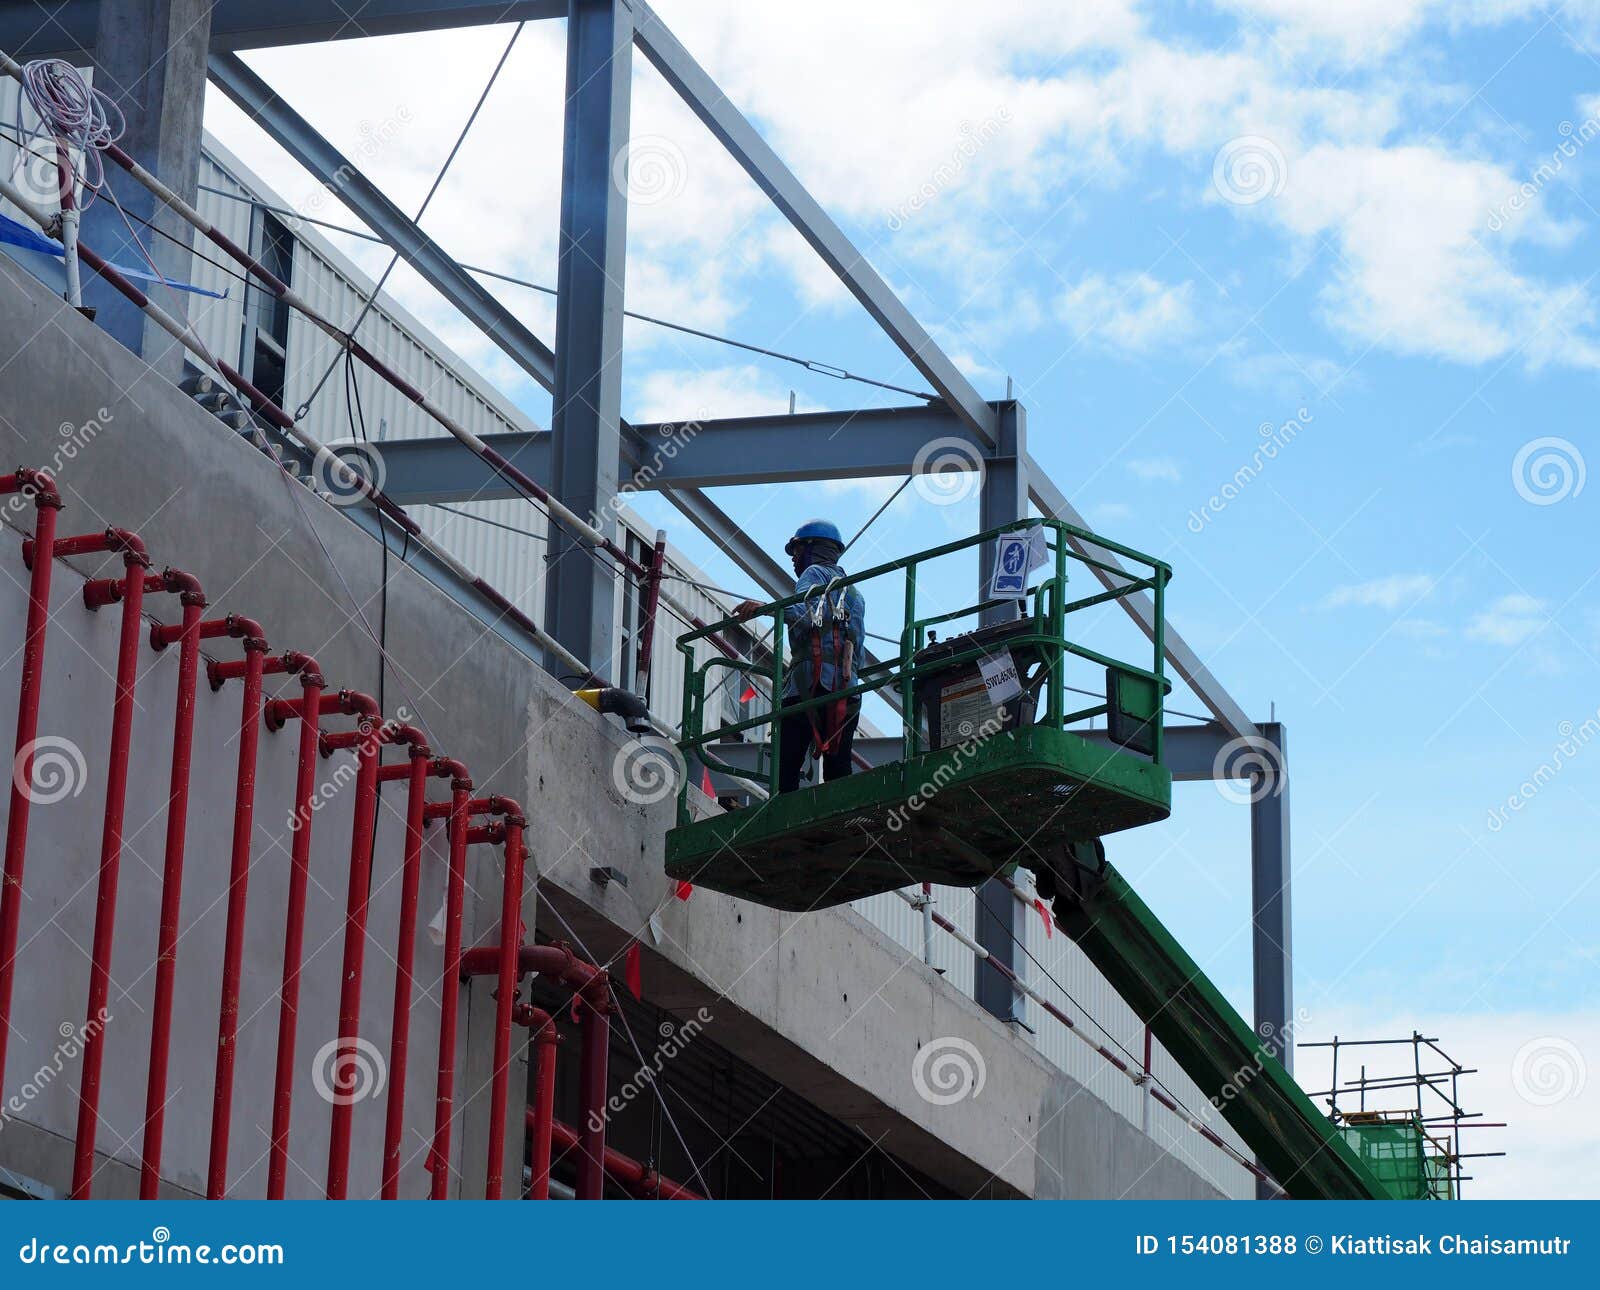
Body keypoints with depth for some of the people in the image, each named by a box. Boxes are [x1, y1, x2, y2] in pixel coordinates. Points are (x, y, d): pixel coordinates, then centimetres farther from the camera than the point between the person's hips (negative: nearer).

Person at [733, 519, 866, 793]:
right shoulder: (855, 593, 31)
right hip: (847, 686, 7)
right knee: (838, 768, 1)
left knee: (786, 765, -14)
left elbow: (807, 613, -16)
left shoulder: (815, 573, 7)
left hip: (813, 678, -7)